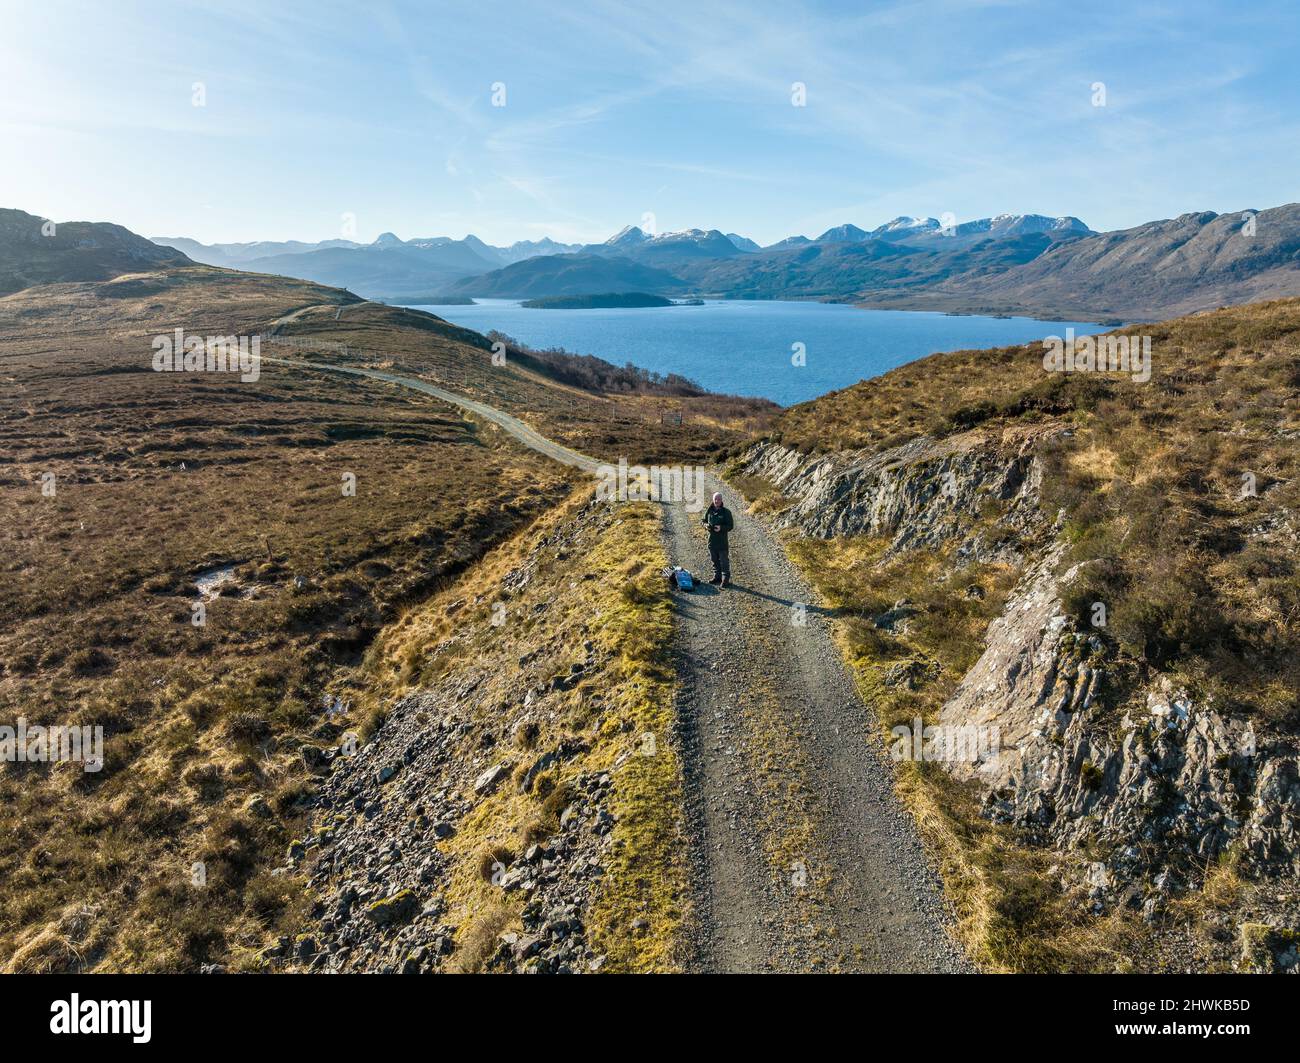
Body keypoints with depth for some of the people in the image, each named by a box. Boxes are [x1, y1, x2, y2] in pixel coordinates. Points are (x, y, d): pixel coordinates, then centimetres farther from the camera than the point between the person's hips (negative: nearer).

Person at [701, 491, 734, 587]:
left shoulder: (726, 512, -7)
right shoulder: (709, 511, 5)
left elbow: (730, 525, -7)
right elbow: (704, 521, 16)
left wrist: (721, 528, -24)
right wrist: (706, 525, -7)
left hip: (722, 540, -5)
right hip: (712, 539, 5)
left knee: (724, 560, 0)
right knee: (714, 560, 14)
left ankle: (726, 579, 7)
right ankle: (717, 577, 26)